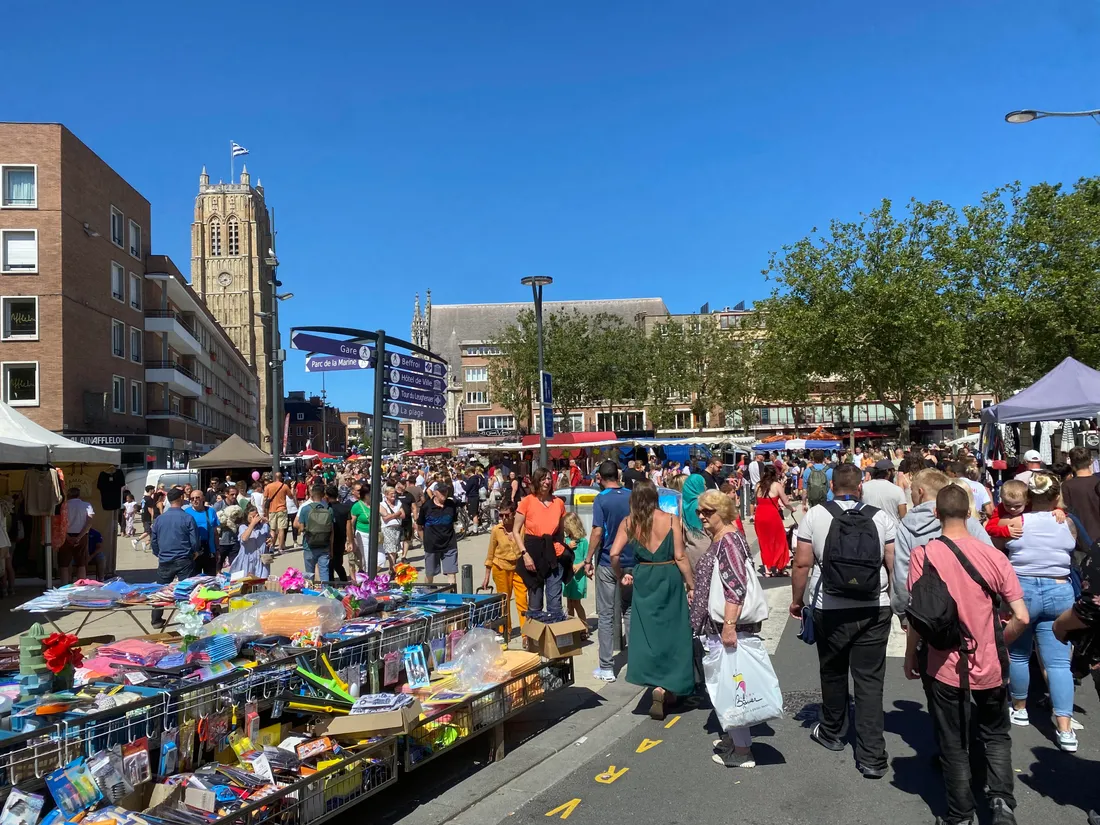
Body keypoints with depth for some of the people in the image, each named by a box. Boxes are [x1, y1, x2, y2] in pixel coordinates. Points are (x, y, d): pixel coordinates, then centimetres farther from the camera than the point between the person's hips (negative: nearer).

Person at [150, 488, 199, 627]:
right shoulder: (188, 518, -10)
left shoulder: (159, 519, 1)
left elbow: (153, 541, 9)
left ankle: (156, 620, 20)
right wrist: (195, 552, 12)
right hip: (184, 560, -3)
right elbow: (194, 541, -8)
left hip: (165, 561, 3)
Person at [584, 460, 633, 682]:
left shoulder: (601, 499, -12)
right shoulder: (632, 496, 1)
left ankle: (606, 668, 3)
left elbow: (598, 531, -17)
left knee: (605, 615, 2)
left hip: (607, 563, -4)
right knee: (630, 610, 17)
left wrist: (588, 560, -9)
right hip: (631, 561, 4)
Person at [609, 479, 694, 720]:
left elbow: (614, 554, -10)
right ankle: (667, 688, 11)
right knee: (671, 632, 11)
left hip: (643, 580, 2)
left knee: (648, 632, 11)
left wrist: (621, 576, 7)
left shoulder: (628, 522, -4)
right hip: (669, 579, -1)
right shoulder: (670, 520, -9)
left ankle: (658, 688, 11)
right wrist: (691, 585, -2)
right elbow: (680, 557, -10)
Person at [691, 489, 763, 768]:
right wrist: (697, 594, 29)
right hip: (717, 625, 10)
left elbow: (736, 586, -25)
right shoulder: (718, 539, 13)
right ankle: (733, 735, 31)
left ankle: (742, 750, 5)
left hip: (728, 626, -10)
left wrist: (729, 625, -27)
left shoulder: (729, 540, -17)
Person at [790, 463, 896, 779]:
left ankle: (832, 732, 38)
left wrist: (797, 600, 6)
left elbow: (802, 563, -7)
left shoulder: (814, 515, -6)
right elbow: (894, 564, -1)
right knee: (870, 680, 5)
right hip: (875, 609, 1)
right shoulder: (881, 517, -2)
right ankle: (872, 757, 5)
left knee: (833, 672, 19)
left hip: (830, 609, 0)